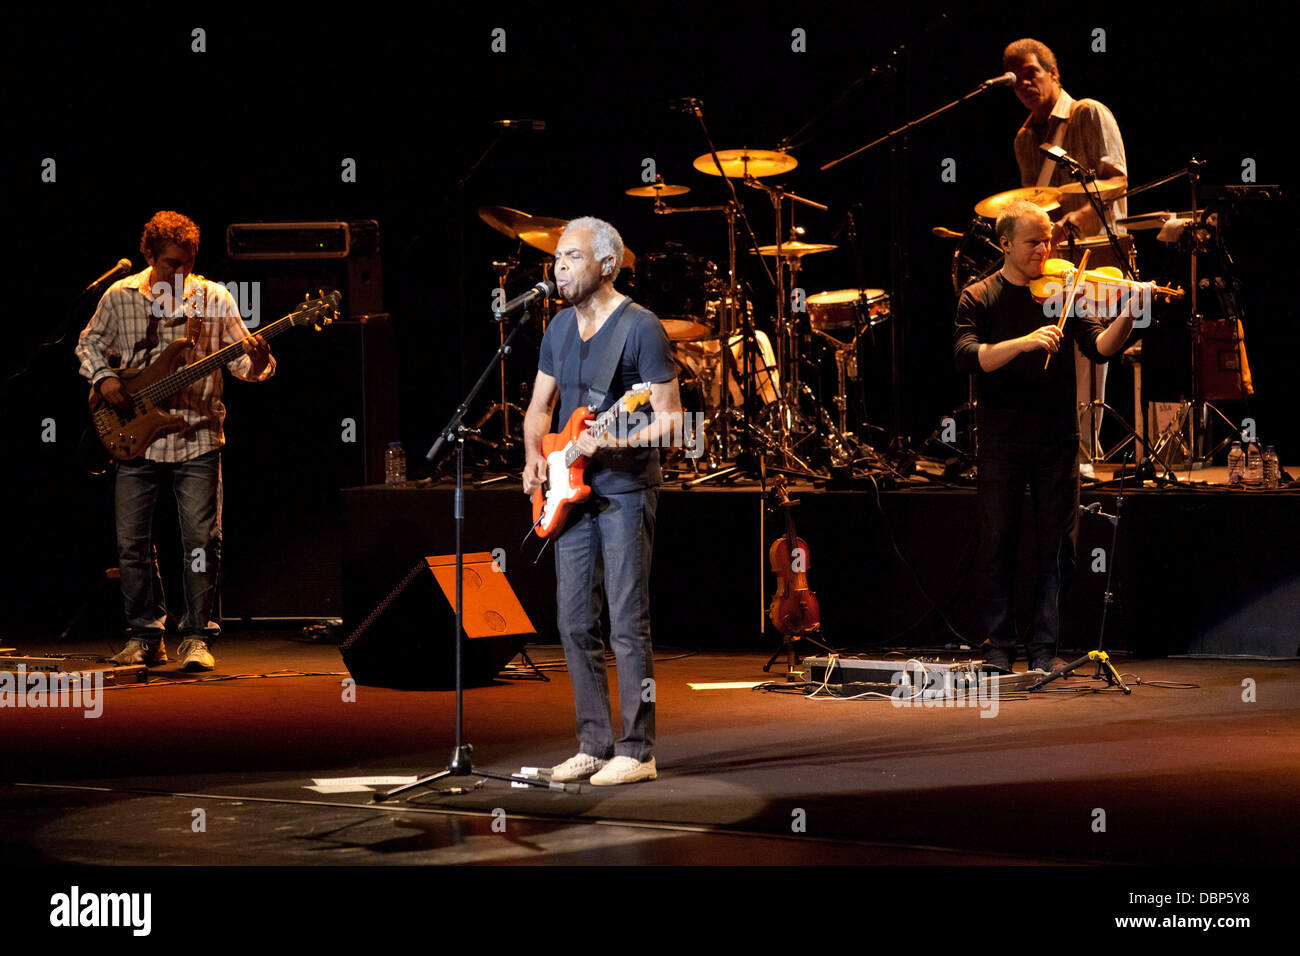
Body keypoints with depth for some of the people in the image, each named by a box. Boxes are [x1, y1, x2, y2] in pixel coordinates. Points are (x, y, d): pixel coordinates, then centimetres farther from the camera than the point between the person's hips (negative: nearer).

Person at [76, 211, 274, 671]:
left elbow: (242, 361, -1)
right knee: (132, 543, 4)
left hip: (196, 439, -2)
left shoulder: (214, 298, -1)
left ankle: (197, 637, 2)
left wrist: (257, 361, -24)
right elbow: (89, 342, 17)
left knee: (202, 541, -7)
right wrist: (103, 377, -1)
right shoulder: (120, 296, 2)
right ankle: (146, 636, 18)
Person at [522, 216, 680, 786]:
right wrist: (535, 456, 2)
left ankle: (638, 752, -2)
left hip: (624, 491, -7)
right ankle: (594, 745, 16)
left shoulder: (640, 327, -10)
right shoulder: (559, 328, 12)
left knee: (627, 624, -7)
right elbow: (540, 407, 21)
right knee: (575, 625, 8)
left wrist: (613, 443, -26)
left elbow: (671, 419, -12)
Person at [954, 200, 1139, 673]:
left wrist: (1125, 318, -23)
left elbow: (1099, 348, -4)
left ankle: (1044, 648, 10)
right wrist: (1023, 342, -28)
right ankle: (999, 646, 12)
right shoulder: (979, 298, 2)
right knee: (996, 545, 1)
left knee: (1057, 547, 2)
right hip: (1001, 439, -2)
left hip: (1057, 439, 2)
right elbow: (966, 356, -14)